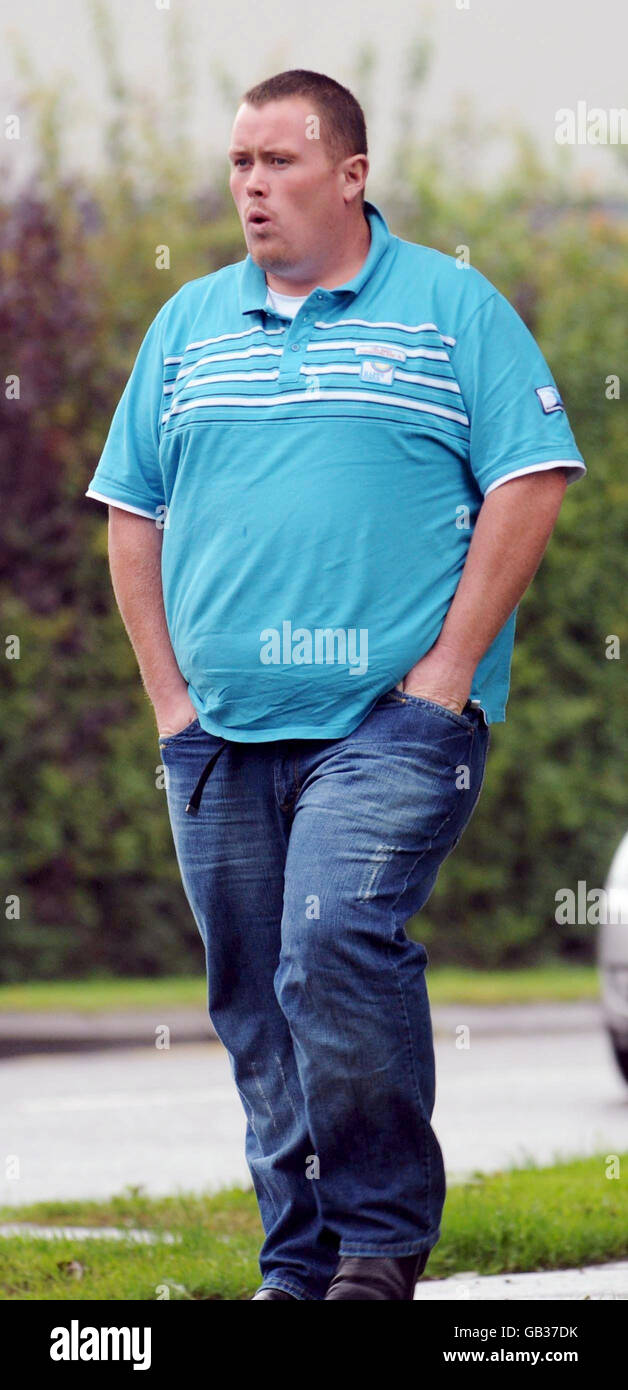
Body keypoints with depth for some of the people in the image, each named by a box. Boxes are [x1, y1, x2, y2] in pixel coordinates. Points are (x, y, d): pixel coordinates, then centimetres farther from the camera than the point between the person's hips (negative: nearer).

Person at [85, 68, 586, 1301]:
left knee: (334, 949, -21)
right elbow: (131, 514, 16)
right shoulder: (189, 324, 14)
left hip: (387, 723, -5)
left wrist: (447, 675, -9)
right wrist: (170, 695, 7)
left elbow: (528, 484, -3)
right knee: (254, 1003, 6)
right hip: (220, 736, 5)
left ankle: (386, 1237, -7)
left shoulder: (452, 307, 2)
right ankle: (301, 1259, 16)